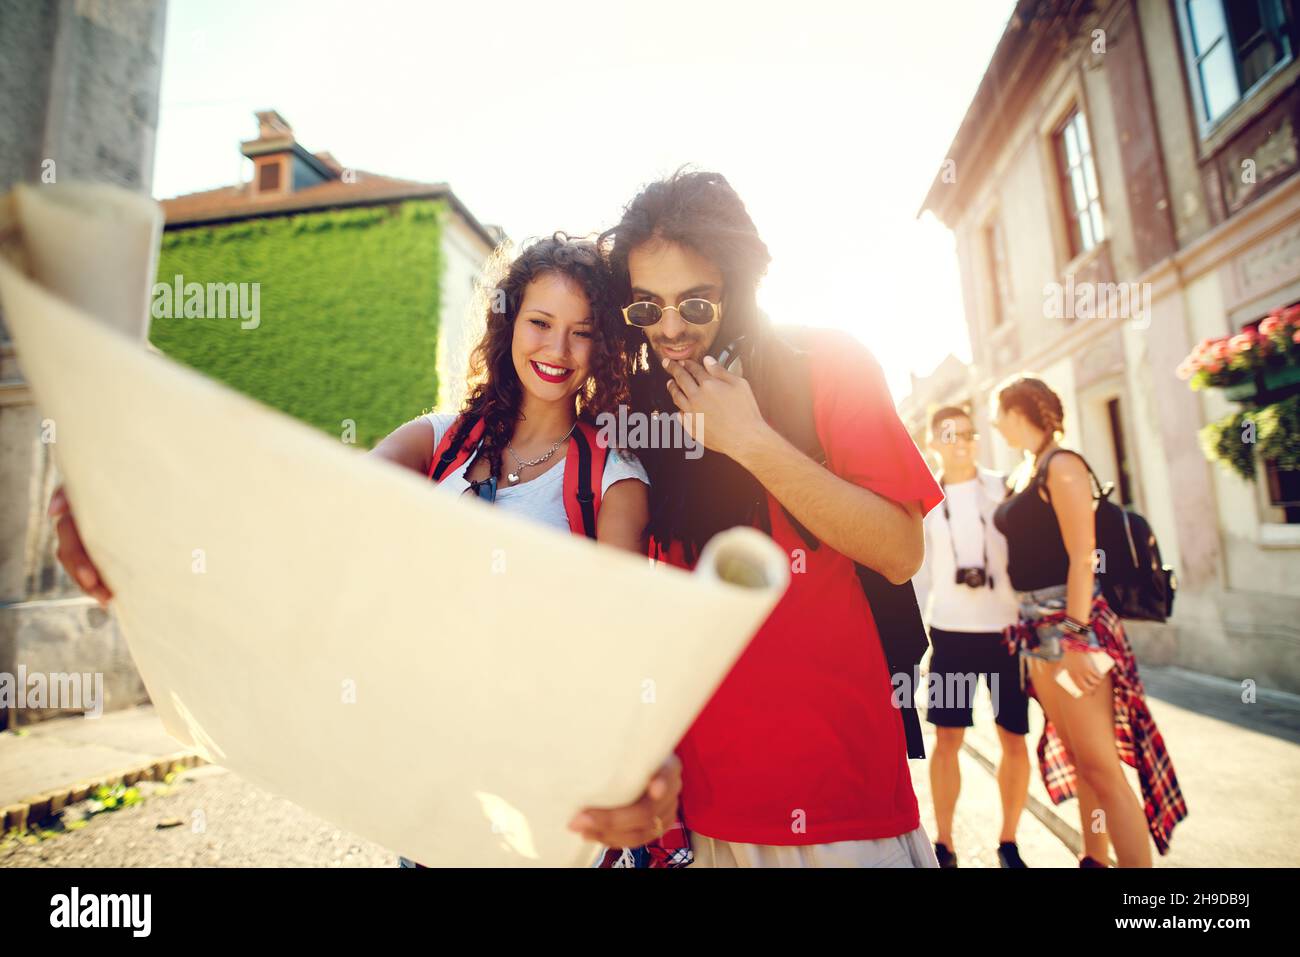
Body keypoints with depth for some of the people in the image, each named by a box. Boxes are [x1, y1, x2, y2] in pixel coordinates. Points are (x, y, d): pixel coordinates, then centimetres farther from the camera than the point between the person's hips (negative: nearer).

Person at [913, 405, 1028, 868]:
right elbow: (919, 570, 8)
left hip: (1008, 631, 0)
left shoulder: (1004, 488, 1)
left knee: (1014, 740, 6)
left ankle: (1008, 843, 25)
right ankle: (943, 844, 18)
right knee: (947, 739, 4)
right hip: (951, 633, 1)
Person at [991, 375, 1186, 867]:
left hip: (1068, 625, -9)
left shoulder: (1062, 465, -12)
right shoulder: (1024, 472, 13)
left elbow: (1081, 557, -18)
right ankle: (1094, 858, 32)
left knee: (1100, 765, -4)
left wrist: (1074, 635, -21)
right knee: (1077, 759, 18)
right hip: (1038, 626, 9)